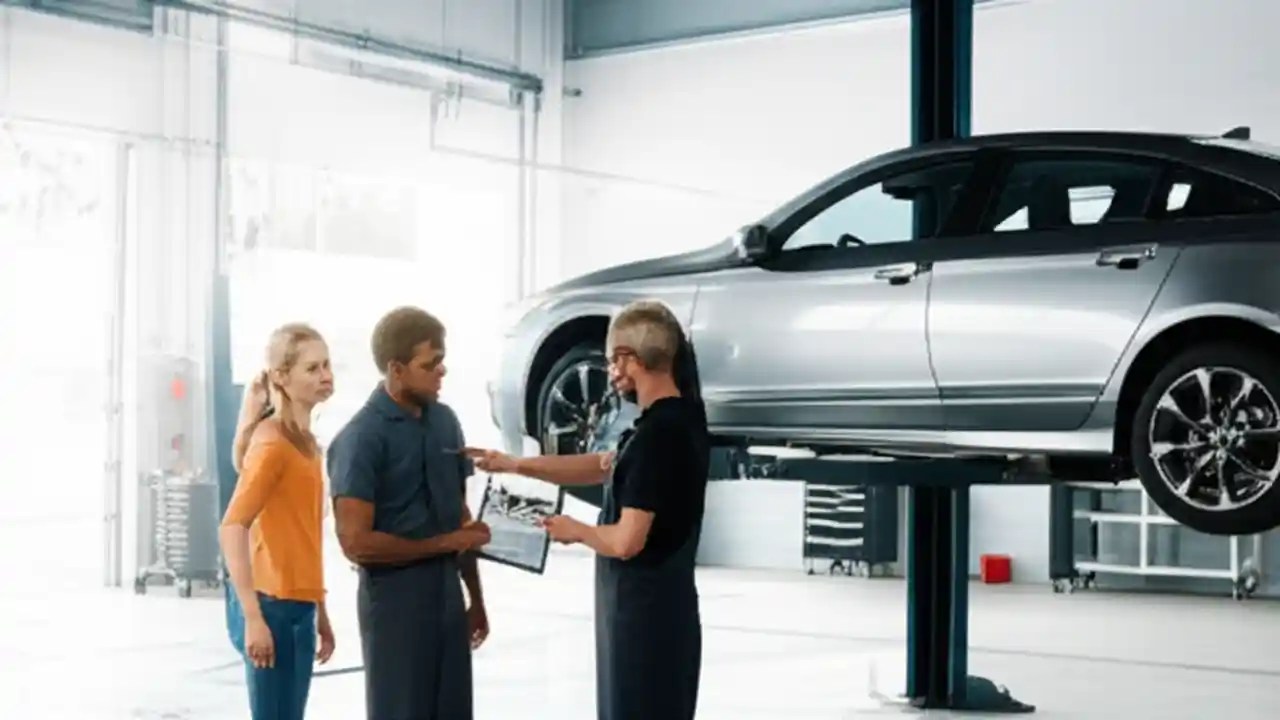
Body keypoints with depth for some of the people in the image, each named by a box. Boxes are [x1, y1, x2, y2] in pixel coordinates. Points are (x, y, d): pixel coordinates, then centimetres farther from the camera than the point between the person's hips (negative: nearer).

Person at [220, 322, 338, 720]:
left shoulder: (304, 440, 13)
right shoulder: (272, 442, -14)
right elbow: (231, 529, -22)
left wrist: (319, 611, 17)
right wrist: (253, 618, -25)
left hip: (297, 607, 9)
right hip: (273, 607, -9)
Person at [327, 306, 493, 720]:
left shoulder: (444, 421, 7)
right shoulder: (363, 437, -14)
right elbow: (357, 543, -18)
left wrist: (475, 597, 16)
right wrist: (446, 543, -12)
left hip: (447, 592, 6)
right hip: (395, 597, -6)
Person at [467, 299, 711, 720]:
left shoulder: (657, 436, -23)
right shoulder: (678, 420, 7)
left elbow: (626, 541, -25)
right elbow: (603, 467, 18)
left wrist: (576, 531, -5)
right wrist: (514, 464, 16)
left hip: (646, 610, -10)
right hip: (658, 605, 10)